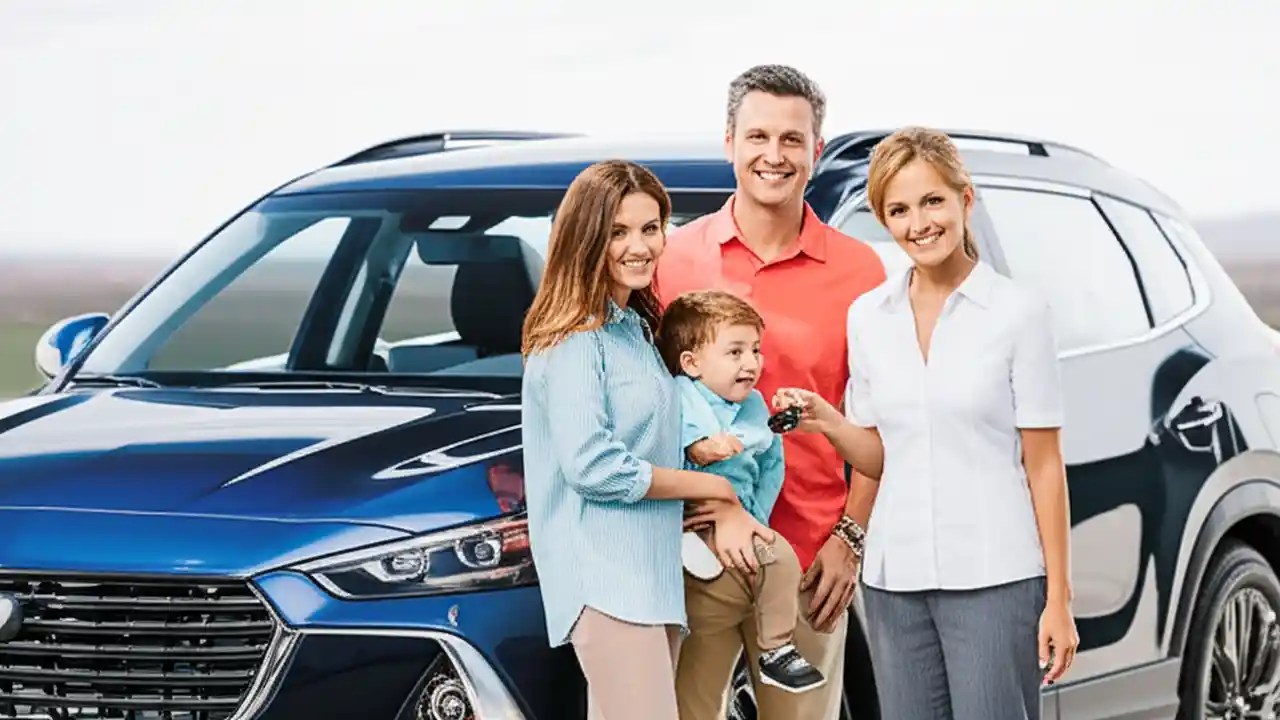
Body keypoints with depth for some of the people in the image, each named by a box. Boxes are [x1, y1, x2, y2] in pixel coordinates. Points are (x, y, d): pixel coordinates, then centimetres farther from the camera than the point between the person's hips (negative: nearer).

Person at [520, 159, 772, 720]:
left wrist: (724, 509, -1)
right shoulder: (574, 338, -8)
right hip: (604, 579, -9)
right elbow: (592, 467, -18)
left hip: (654, 569, 9)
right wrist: (717, 488, -8)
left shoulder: (637, 330, 20)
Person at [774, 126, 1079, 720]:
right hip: (896, 579, 5)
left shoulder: (1017, 312, -2)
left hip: (993, 579, -4)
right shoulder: (868, 317, 10)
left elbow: (1044, 464, -3)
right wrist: (825, 422, -3)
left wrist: (1058, 598, -7)